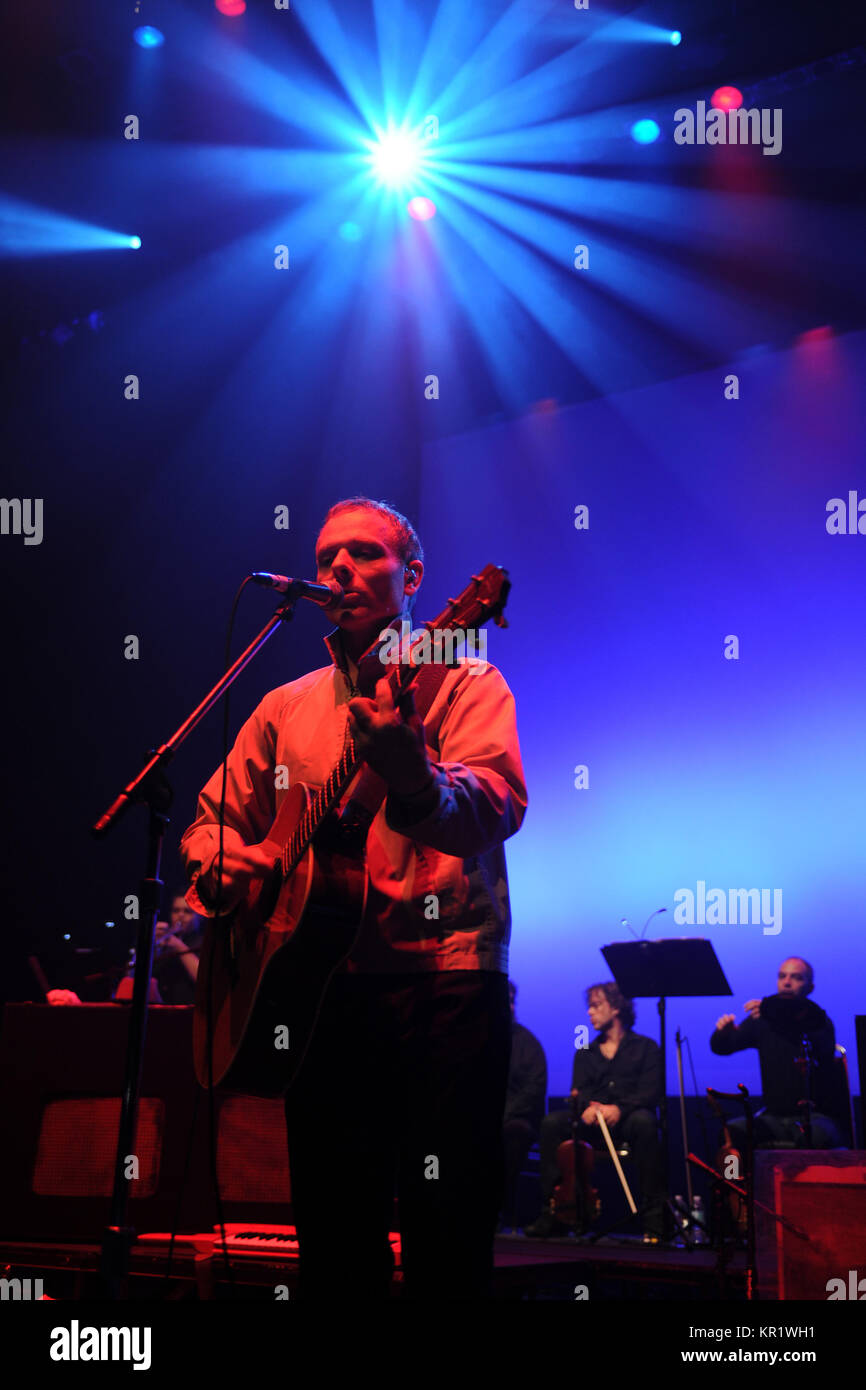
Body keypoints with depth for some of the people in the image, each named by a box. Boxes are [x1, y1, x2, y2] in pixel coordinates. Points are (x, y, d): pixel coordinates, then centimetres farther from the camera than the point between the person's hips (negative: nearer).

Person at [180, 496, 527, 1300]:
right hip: (321, 987, 5)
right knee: (333, 1239, 8)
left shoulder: (461, 683, 2)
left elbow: (497, 808, -17)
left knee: (447, 1244, -7)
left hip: (442, 978, -4)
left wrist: (415, 780, -39)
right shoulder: (287, 708, 19)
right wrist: (219, 863, -1)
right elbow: (213, 817, 24)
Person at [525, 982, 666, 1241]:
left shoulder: (645, 1047, 10)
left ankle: (655, 1218, -37)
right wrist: (587, 1106, -19)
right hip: (593, 1125, 3)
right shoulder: (585, 1054, 23)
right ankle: (553, 1214, -28)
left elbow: (650, 1092, -4)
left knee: (644, 1121, -39)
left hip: (626, 1122, -3)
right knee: (552, 1122, -26)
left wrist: (619, 1108, -24)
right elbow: (579, 1091, 8)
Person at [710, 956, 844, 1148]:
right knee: (731, 1131, -24)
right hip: (773, 1116, 3)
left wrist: (777, 1015, -39)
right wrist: (723, 1032, -21)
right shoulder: (762, 1020, 8)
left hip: (814, 1115, -3)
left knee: (815, 1136, -36)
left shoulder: (819, 1022, -4)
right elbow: (721, 1047, 4)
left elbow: (820, 1047, -27)